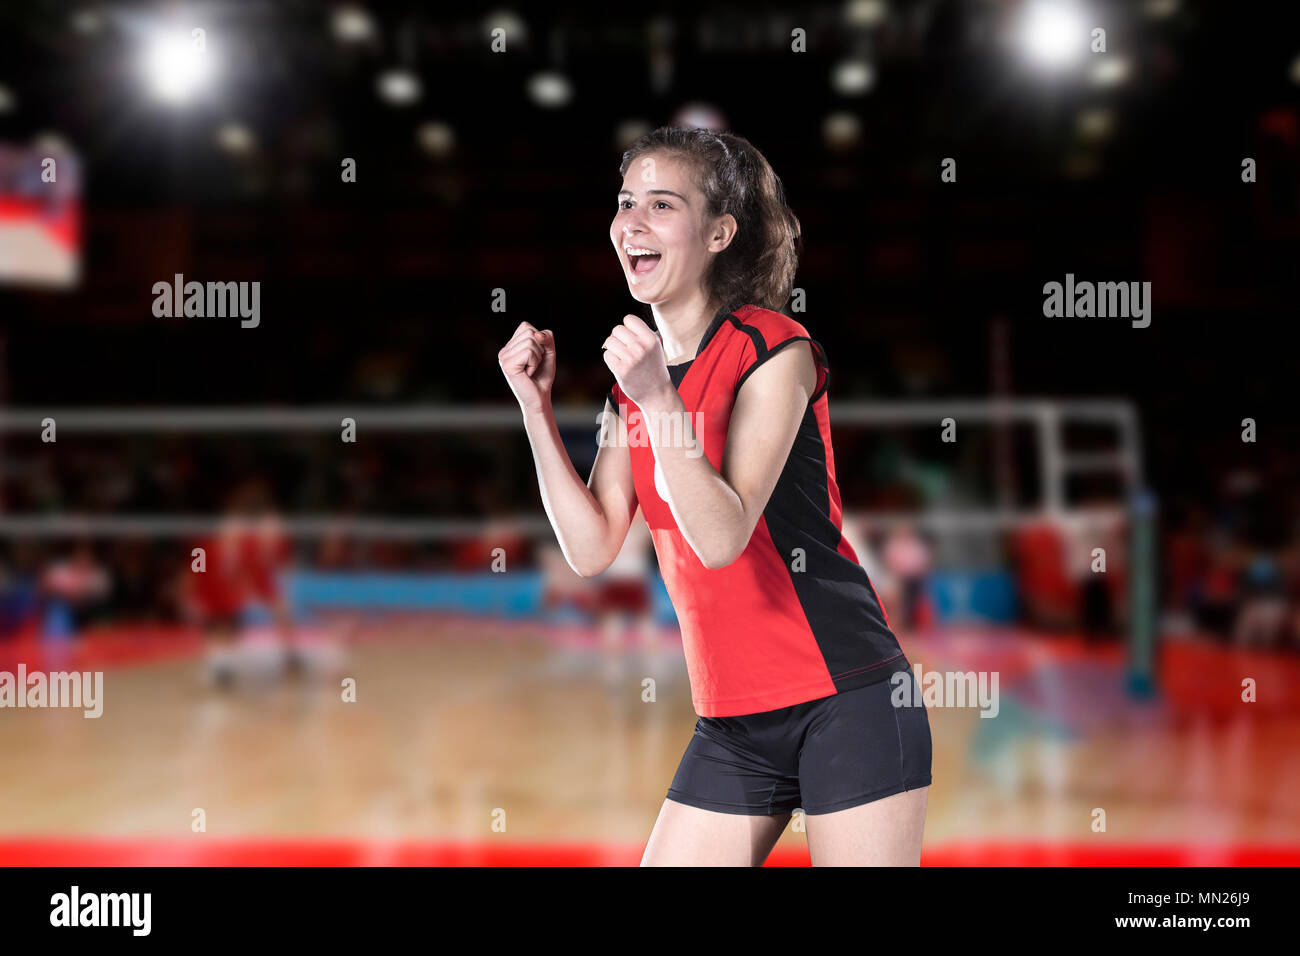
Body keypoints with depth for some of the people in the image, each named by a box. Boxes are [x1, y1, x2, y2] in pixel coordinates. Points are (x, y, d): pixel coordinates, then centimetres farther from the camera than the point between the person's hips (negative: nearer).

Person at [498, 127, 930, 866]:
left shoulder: (773, 350, -10)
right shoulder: (638, 369, 9)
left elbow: (723, 538, -20)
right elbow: (592, 549, 3)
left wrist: (658, 399, -28)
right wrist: (537, 406, -2)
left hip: (845, 701, -6)